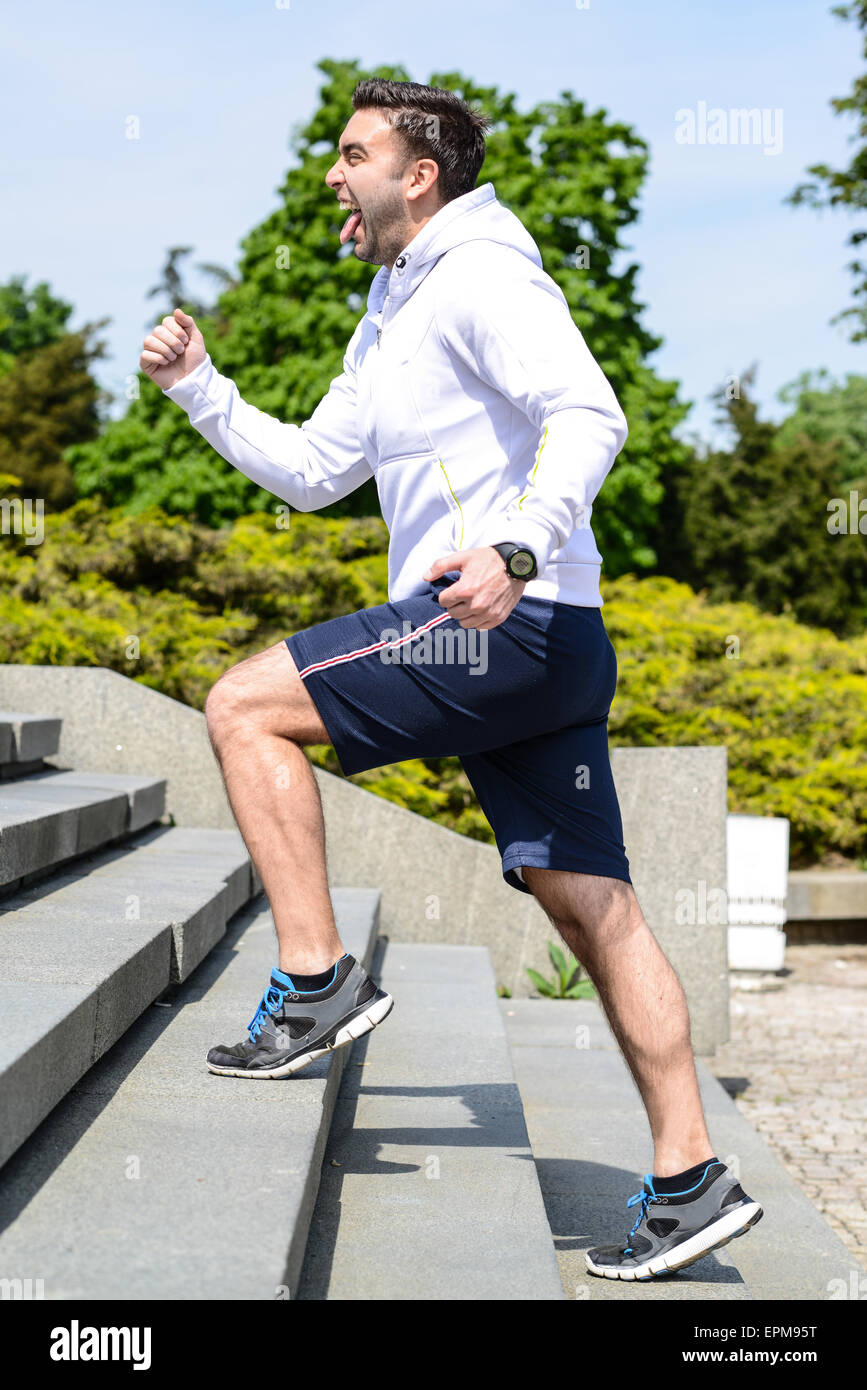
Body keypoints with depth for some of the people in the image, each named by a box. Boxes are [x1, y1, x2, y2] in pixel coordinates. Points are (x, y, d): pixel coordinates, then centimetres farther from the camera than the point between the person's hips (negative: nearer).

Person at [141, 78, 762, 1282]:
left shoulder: (480, 278, -6)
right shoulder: (395, 319, 25)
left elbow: (591, 418, -20)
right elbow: (312, 472, 29)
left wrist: (516, 552, -34)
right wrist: (197, 388, 21)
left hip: (509, 627, -10)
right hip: (539, 651, 10)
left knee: (245, 708, -7)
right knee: (590, 905, 6)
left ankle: (318, 980, -6)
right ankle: (691, 1182, 8)